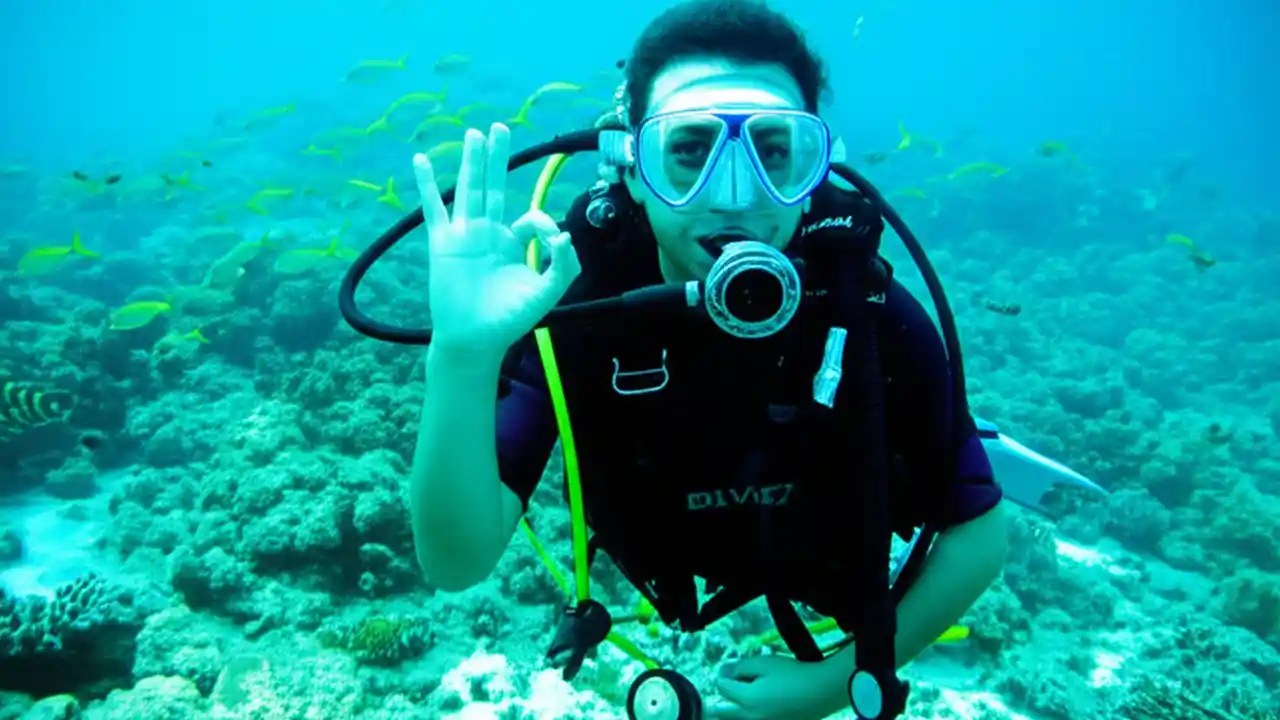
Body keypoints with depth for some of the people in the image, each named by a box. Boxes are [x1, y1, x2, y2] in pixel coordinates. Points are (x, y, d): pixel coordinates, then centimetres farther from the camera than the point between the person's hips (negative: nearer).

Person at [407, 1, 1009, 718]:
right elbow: (457, 563, -42)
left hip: (840, 593, 0)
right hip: (673, 596, 1)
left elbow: (980, 534, -20)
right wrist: (463, 355, -59)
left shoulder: (872, 315, -34)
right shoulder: (567, 301, -35)